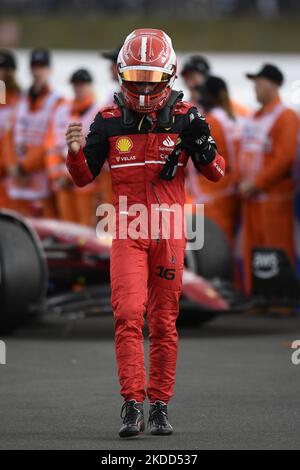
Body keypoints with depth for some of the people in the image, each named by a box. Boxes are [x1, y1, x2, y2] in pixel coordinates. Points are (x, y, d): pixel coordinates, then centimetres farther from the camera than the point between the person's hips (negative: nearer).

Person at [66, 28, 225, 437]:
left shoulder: (184, 117, 1)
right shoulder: (109, 121, 3)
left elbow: (216, 174, 5)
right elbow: (84, 177, 9)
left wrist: (202, 146, -15)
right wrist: (76, 151, -12)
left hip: (169, 233, 0)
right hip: (127, 231, 0)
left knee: (164, 322, 6)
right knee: (128, 314, -14)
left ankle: (160, 406, 14)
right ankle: (133, 405, -15)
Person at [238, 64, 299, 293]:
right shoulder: (253, 119, 18)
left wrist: (256, 183, -15)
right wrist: (243, 182, 5)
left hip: (274, 195, -8)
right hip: (251, 197, 8)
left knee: (278, 249, -7)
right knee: (252, 251, 9)